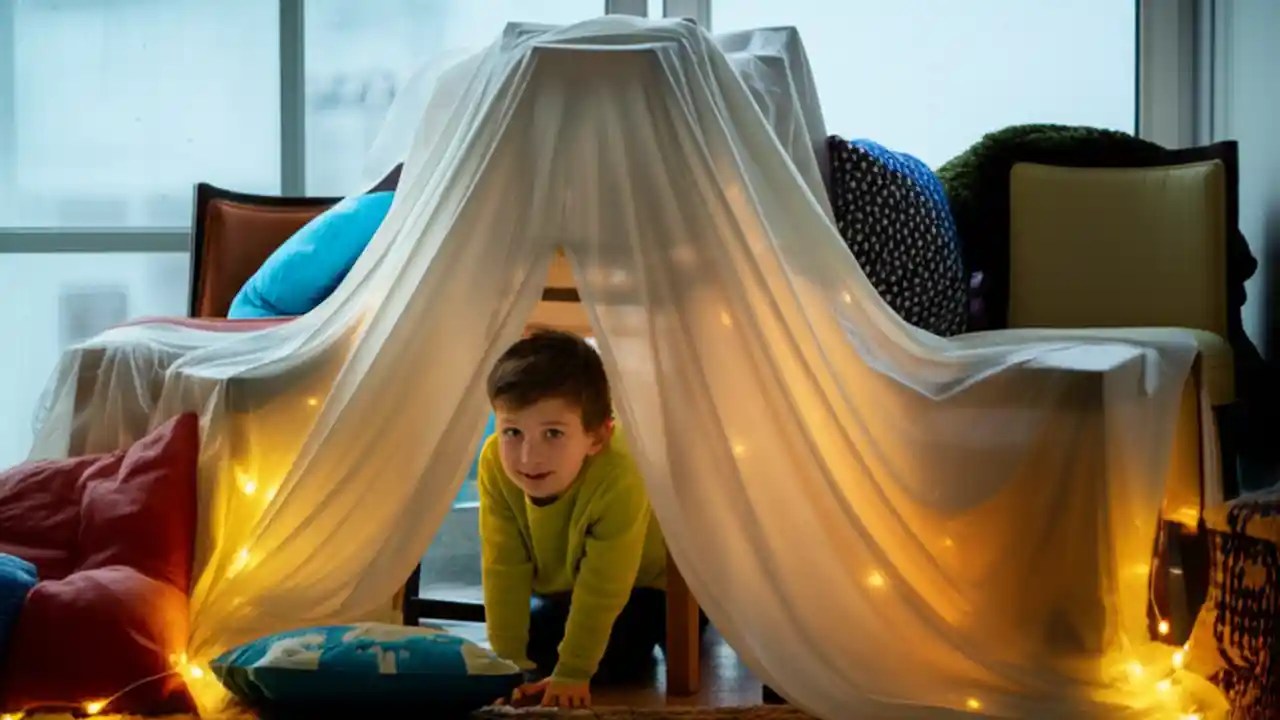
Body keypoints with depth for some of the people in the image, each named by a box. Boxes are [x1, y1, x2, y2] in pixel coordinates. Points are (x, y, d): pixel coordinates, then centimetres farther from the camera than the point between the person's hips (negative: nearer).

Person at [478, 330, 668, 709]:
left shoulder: (618, 481, -44)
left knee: (612, 662, -14)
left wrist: (573, 673, -24)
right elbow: (504, 569, -24)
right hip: (559, 581, 4)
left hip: (640, 580, -4)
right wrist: (510, 661, -22)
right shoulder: (495, 464, -32)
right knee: (534, 648, -3)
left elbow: (602, 588, -32)